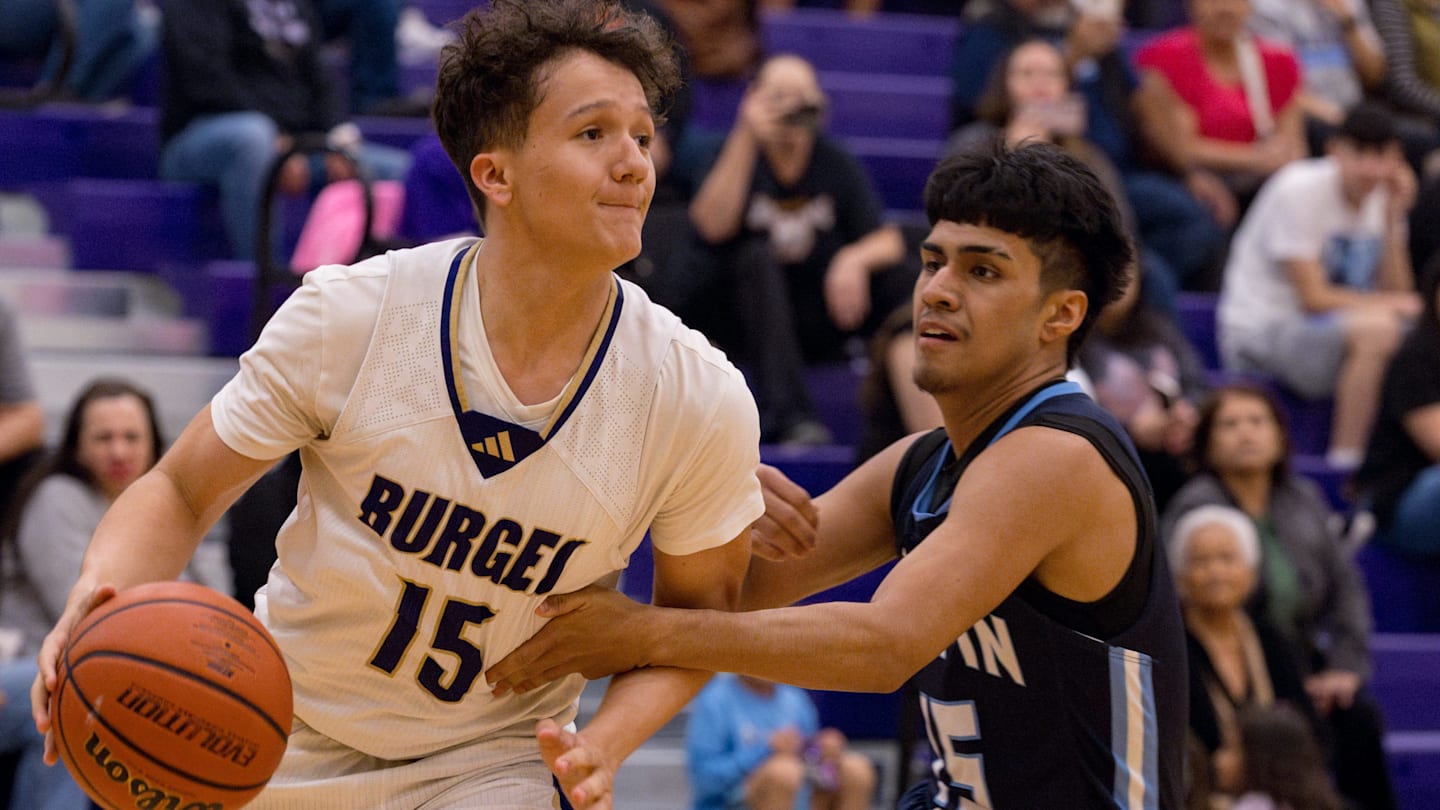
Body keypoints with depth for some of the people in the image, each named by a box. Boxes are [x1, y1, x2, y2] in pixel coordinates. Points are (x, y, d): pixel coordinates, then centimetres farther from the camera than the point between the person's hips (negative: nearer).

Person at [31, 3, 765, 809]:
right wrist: (100, 598, -29)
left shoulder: (703, 401, -17)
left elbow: (699, 608, 0)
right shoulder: (347, 314, -19)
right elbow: (179, 492, -8)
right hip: (287, 742, 0)